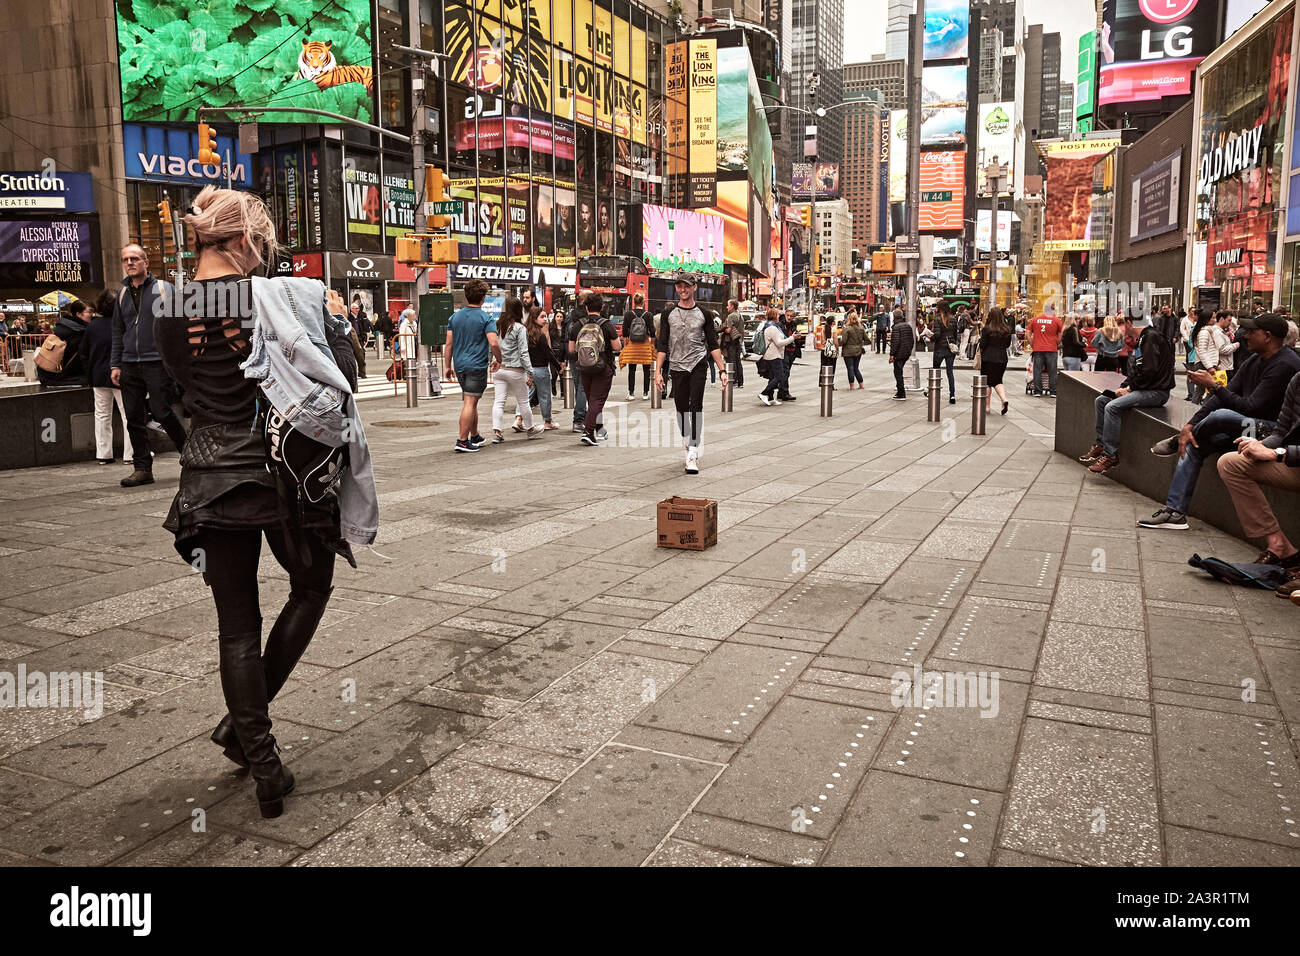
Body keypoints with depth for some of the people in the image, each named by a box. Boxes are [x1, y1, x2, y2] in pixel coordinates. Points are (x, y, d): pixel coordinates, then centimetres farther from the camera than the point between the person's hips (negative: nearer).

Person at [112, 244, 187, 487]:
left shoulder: (164, 289, 1)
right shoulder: (122, 294, 16)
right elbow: (118, 332, 21)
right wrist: (115, 364, 13)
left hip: (157, 363, -5)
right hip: (129, 365, 5)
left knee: (162, 412, -8)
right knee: (134, 418, 5)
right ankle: (142, 468, 11)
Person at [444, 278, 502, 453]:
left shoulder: (455, 316, 8)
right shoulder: (485, 318, -9)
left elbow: (449, 343, 7)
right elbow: (494, 343, -18)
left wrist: (448, 366, 12)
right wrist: (499, 360, -2)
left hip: (459, 365, 6)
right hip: (477, 366, -6)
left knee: (470, 402, 18)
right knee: (470, 403, -5)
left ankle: (475, 437, 28)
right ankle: (462, 441, -8)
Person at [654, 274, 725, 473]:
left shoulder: (705, 314, 6)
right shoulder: (668, 313, 8)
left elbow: (713, 344, 7)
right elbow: (662, 345, 7)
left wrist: (722, 370, -1)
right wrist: (658, 371, 0)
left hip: (698, 364, -2)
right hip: (677, 367, 2)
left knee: (696, 407, -12)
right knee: (681, 408, 7)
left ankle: (693, 453, -14)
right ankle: (688, 443, 27)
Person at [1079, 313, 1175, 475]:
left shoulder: (1151, 337, -15)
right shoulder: (1142, 339, 17)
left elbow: (1149, 371, -23)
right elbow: (1135, 371, 18)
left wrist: (1129, 388, -13)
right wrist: (1123, 387, 2)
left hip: (1157, 391, -11)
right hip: (1145, 389, 11)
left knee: (1112, 407, -24)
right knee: (1101, 400, 9)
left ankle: (1111, 455, -20)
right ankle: (1100, 445, 9)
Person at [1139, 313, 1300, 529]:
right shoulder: (1254, 360, 10)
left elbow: (1249, 407, -24)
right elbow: (1224, 396, 5)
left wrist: (1213, 385, -16)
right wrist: (1190, 425, -5)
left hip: (1274, 429, -9)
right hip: (1249, 426, 9)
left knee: (1220, 415, -32)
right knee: (1195, 445, -2)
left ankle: (1178, 441, 2)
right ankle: (1174, 511, -3)